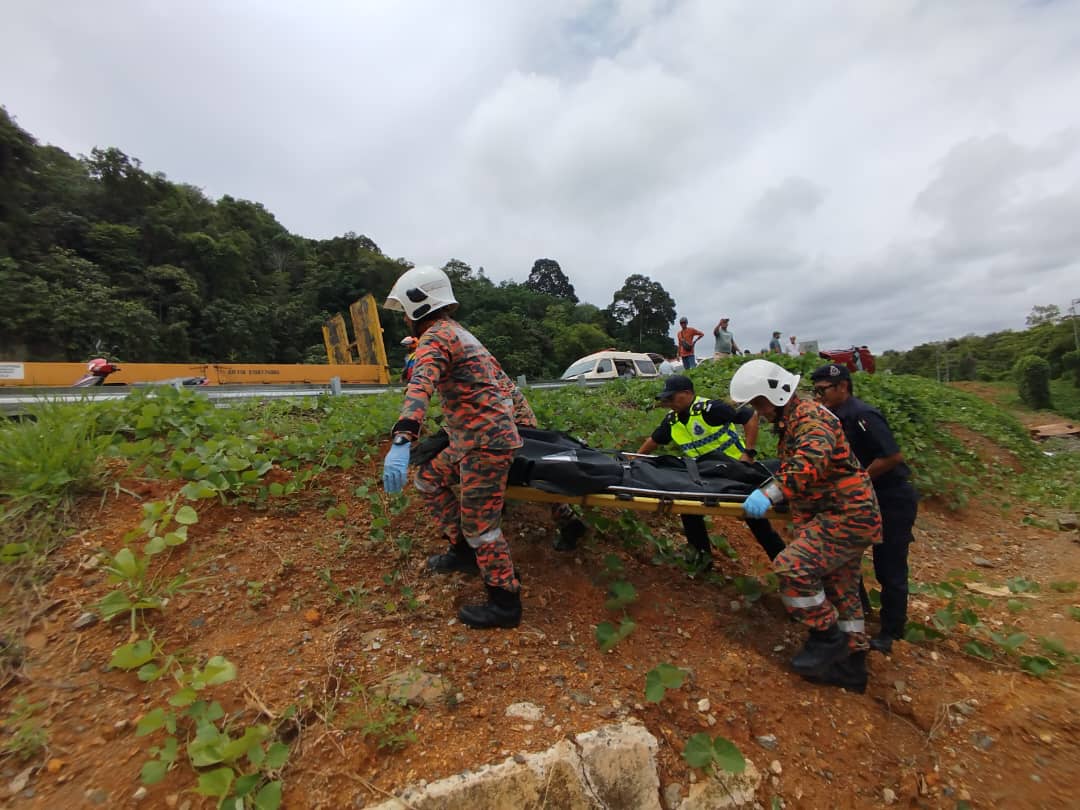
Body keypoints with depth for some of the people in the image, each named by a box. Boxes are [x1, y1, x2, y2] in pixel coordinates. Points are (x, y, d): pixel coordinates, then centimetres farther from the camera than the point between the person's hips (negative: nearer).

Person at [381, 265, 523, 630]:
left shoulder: (435, 336, -11)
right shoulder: (460, 332, 19)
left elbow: (421, 386, -31)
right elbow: (495, 373, 26)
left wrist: (401, 441, -43)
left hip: (486, 442, -10)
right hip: (472, 439, 10)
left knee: (479, 523, -2)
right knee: (428, 479, 22)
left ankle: (505, 604, 12)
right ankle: (462, 549, 30)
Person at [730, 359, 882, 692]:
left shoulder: (810, 417, -20)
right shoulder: (790, 421, 12)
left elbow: (811, 463, -38)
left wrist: (770, 493, -44)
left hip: (847, 515, -11)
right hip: (843, 514, 11)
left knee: (792, 566, -21)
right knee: (839, 589, 17)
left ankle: (827, 637, 1)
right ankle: (851, 664, 30)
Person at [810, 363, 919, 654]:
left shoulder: (861, 415, -23)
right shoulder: (838, 417, 4)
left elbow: (893, 456, -27)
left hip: (892, 499, -9)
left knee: (889, 568, 3)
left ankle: (890, 632, 21)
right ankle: (858, 606, 36)